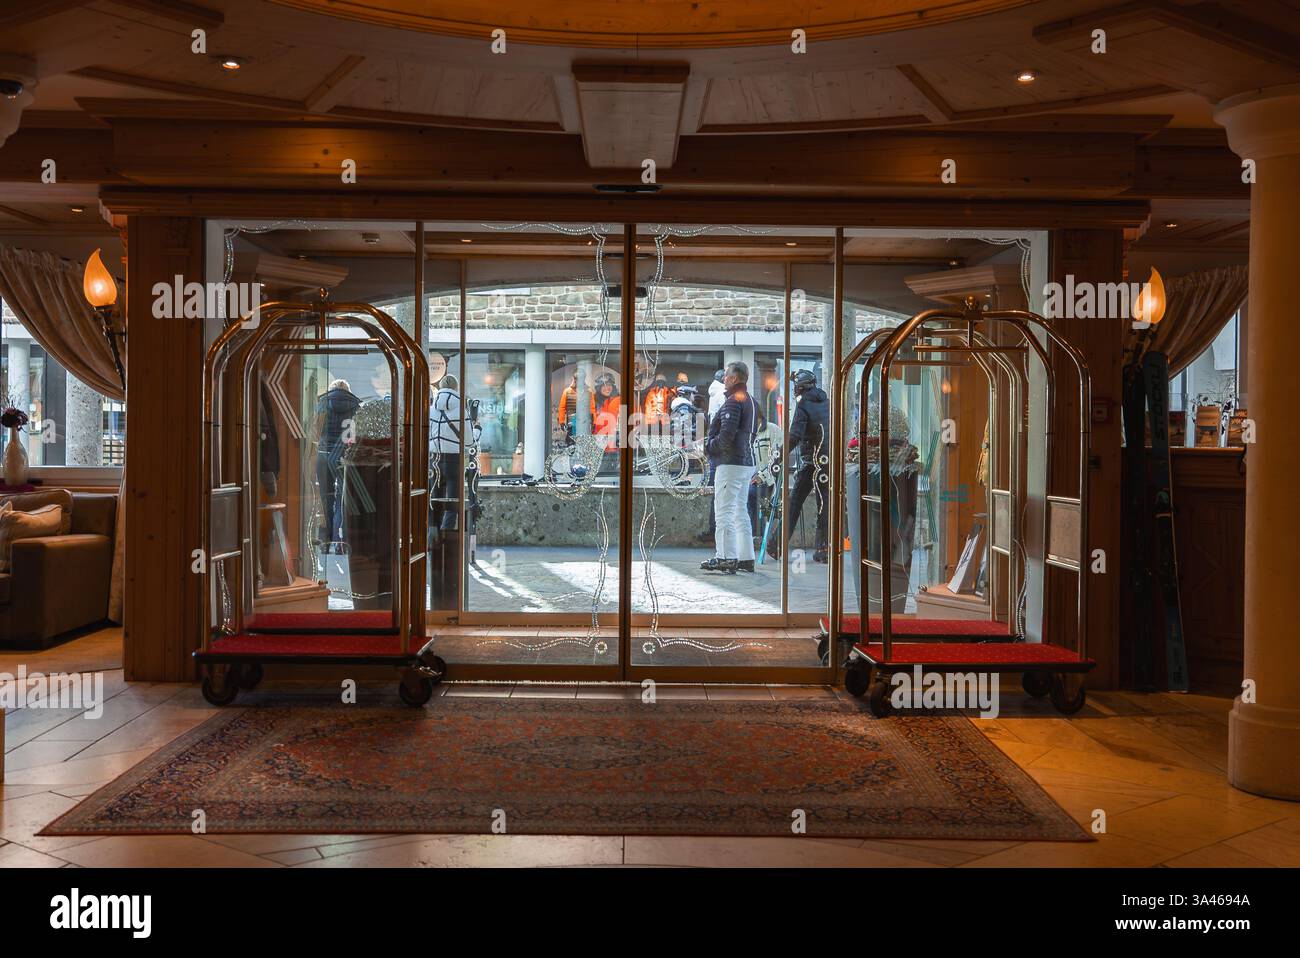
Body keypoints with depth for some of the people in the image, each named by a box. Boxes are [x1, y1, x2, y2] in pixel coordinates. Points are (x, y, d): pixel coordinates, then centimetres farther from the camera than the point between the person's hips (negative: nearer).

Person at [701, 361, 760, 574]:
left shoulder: (733, 401, -13)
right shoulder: (751, 402, 17)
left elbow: (727, 435, -22)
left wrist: (708, 446, -6)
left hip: (730, 463, -10)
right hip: (747, 463, 10)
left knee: (724, 511, -7)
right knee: (741, 511, 13)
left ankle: (726, 558, -9)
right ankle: (746, 558, 15)